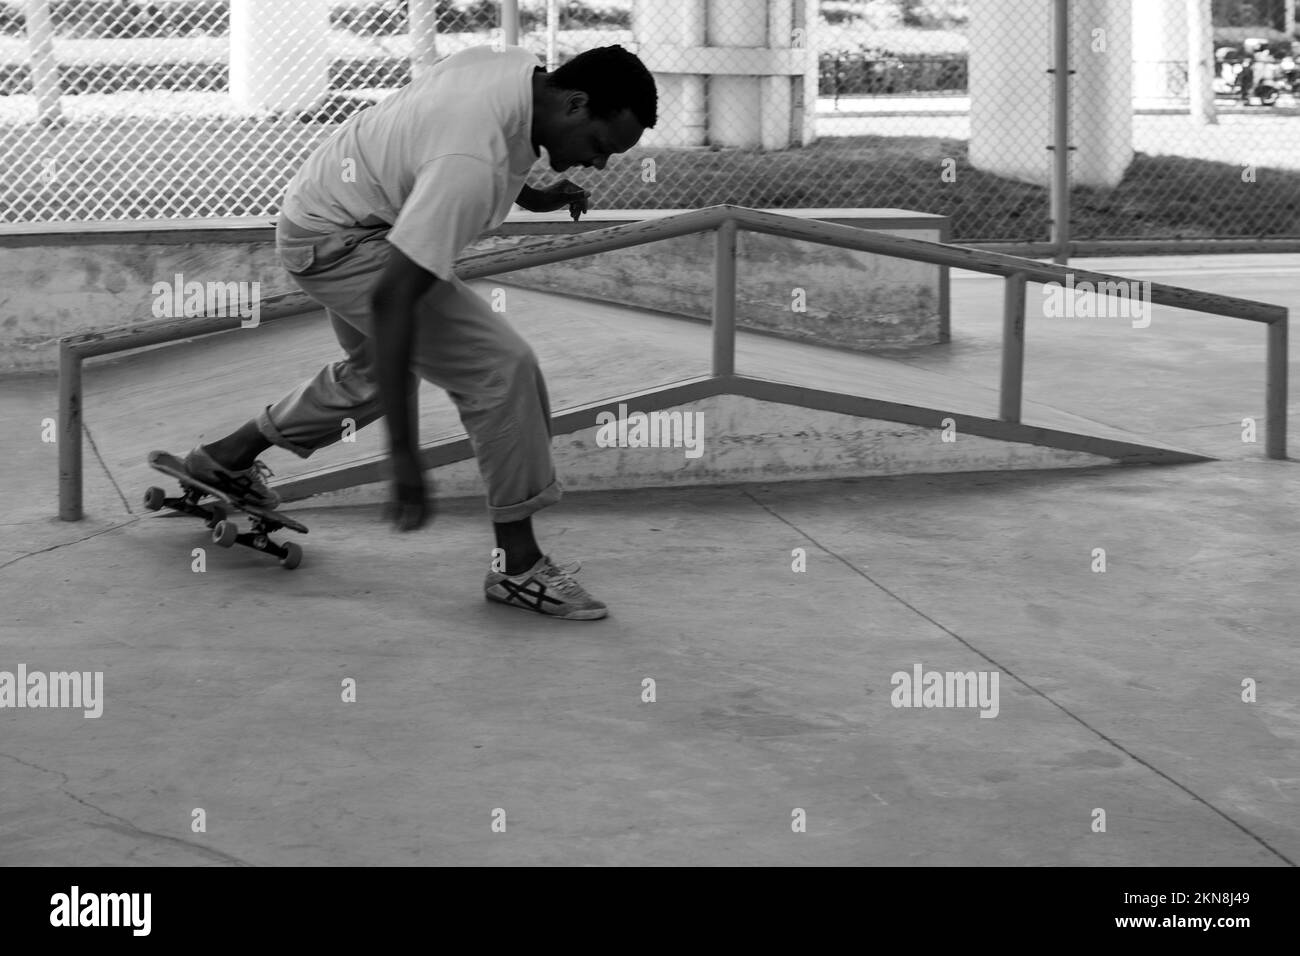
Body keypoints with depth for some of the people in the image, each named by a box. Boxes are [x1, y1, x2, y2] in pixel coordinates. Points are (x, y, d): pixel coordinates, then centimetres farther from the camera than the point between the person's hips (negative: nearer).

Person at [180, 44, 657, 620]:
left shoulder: (519, 67, -9)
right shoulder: (474, 164, -37)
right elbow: (392, 298, -38)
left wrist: (530, 197, 12)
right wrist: (404, 459, -39)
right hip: (339, 243, -10)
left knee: (376, 372, 31)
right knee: (502, 368, -16)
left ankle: (228, 458, 47)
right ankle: (519, 565, -7)